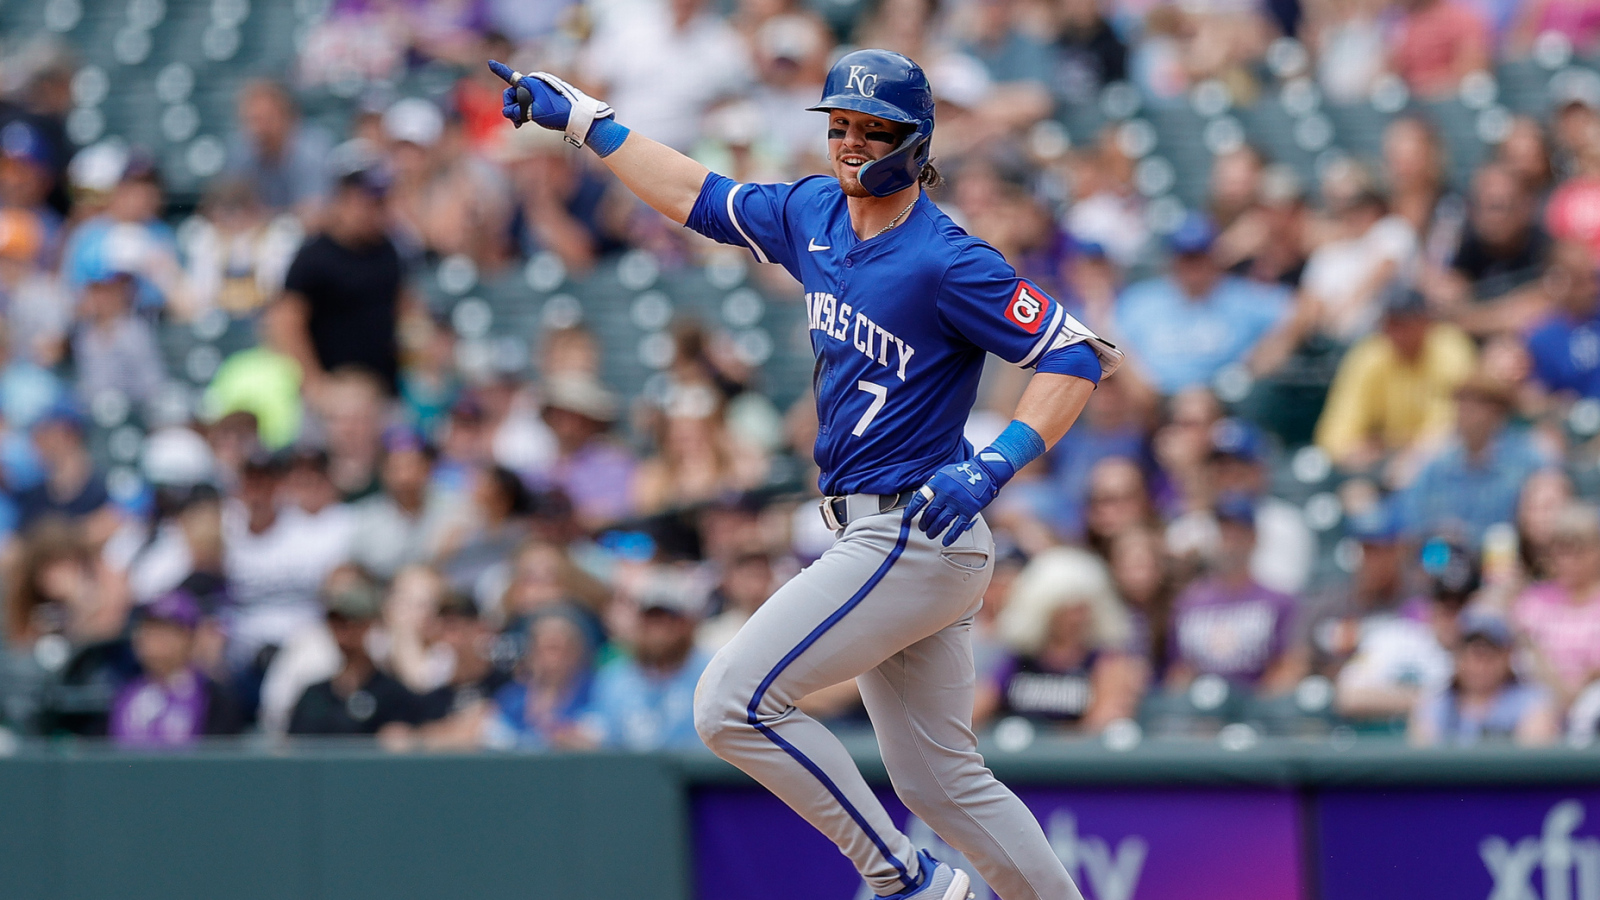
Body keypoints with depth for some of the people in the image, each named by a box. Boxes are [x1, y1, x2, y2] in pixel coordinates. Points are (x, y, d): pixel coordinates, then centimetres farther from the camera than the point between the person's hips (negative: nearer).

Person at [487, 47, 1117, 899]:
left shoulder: (946, 262, -15)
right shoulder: (813, 215, 9)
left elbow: (1077, 357, -17)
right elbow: (700, 198, 22)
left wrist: (993, 465, -28)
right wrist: (583, 117, 22)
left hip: (912, 535, -9)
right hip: (876, 537, 9)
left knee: (734, 702, -11)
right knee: (941, 780, 10)